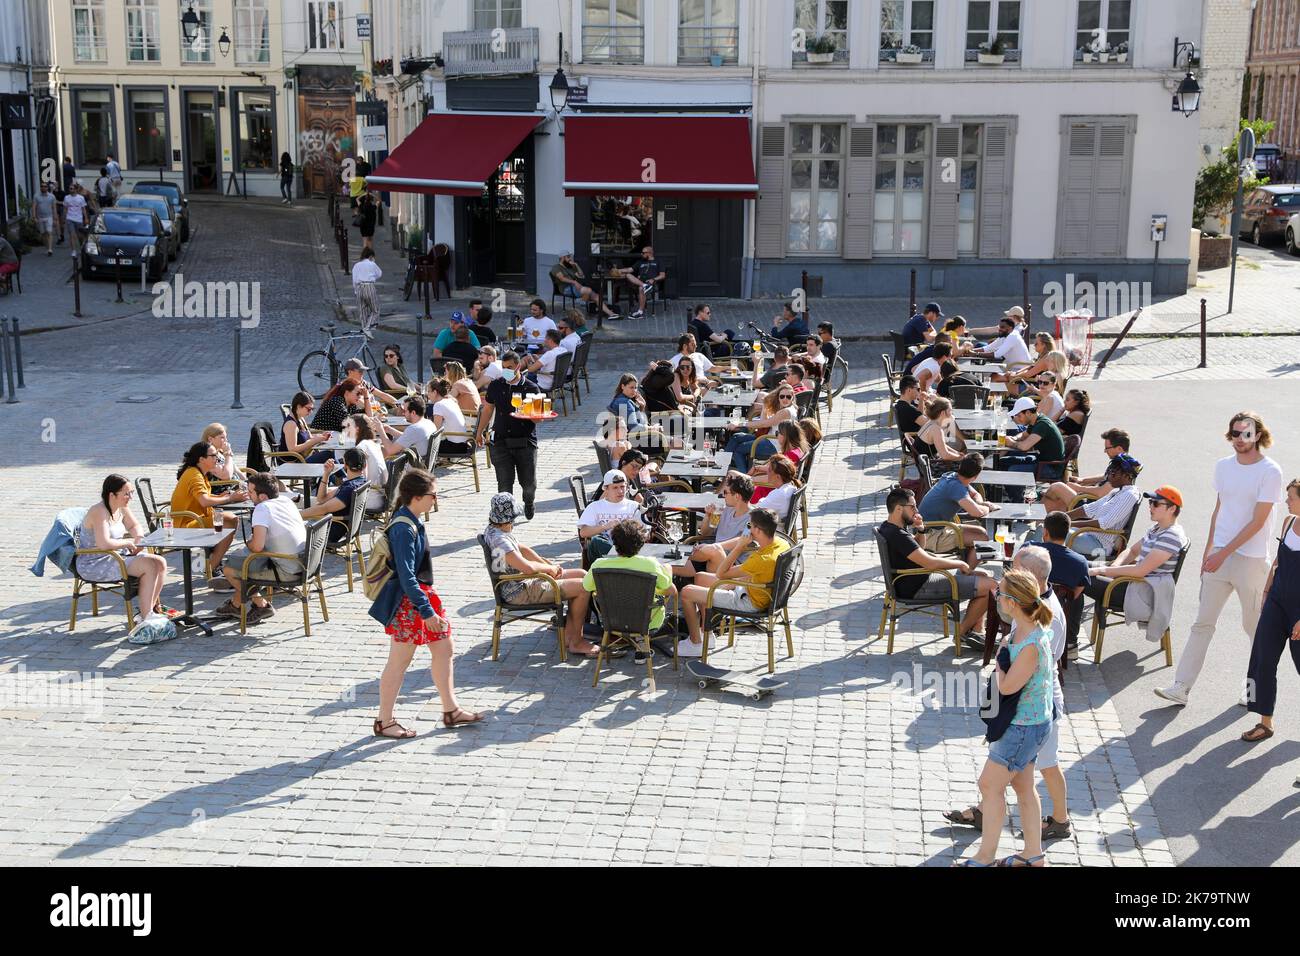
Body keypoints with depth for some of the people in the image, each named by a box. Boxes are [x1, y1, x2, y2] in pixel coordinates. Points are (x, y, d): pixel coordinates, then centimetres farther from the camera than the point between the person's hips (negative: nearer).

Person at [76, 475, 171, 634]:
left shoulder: (122, 508, 4)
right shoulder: (99, 511, -22)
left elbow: (135, 526, 22)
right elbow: (104, 544, -34)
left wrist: (139, 539, 0)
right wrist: (128, 542, -18)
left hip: (117, 556, 9)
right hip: (94, 565, -9)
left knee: (160, 563, -3)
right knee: (149, 566, -23)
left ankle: (153, 607, 5)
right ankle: (146, 616, -16)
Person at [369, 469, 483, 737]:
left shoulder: (413, 520, 5)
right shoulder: (404, 529, -25)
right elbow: (406, 577, -27)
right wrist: (427, 612, -25)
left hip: (422, 592, 10)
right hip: (407, 601, -10)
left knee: (443, 647, 14)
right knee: (399, 661, 2)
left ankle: (451, 711, 25)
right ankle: (384, 722, 15)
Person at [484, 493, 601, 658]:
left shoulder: (493, 529, 5)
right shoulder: (499, 540, -28)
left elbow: (522, 549, 16)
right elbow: (527, 567, -33)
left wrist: (549, 564, 5)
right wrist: (549, 568, -13)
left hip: (524, 581, 11)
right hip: (520, 592, -11)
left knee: (582, 574, 11)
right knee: (583, 587, -13)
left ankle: (569, 634, 14)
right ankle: (576, 642, 0)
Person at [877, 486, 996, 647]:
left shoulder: (888, 526, 7)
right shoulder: (897, 535, -26)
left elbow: (920, 550, 22)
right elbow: (930, 563, -29)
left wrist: (920, 528, 2)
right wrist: (961, 564, -13)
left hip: (922, 578, 11)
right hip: (919, 589, -11)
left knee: (984, 574, 15)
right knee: (990, 586, -13)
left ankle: (974, 631, 15)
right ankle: (962, 632, 3)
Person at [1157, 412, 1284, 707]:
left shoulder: (1270, 471, -11)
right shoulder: (1223, 466, 8)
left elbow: (1257, 521, -14)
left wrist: (1224, 553, -17)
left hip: (1251, 560, -5)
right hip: (1219, 555, 5)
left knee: (1255, 627, 8)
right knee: (1202, 623, 3)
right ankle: (1182, 687, 2)